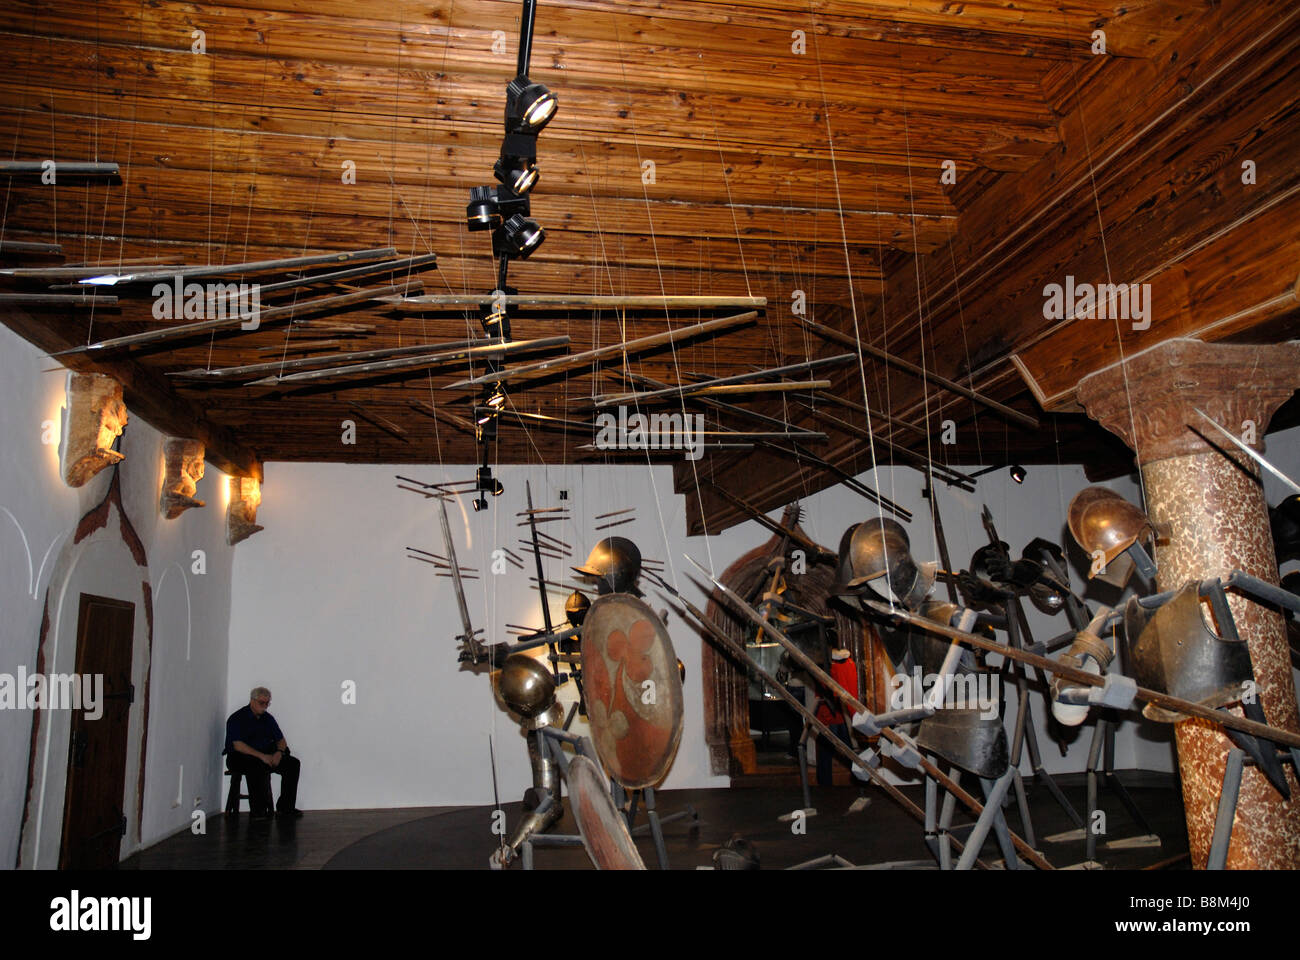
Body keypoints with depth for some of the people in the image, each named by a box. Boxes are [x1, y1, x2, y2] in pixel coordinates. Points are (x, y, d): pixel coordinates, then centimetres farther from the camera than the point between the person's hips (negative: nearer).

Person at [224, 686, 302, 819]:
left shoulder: (268, 718, 13)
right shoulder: (237, 718, -8)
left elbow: (280, 740, 15)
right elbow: (238, 745, -20)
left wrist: (279, 752, -10)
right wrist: (261, 756, -27)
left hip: (266, 757, 7)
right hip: (240, 758, -7)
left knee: (293, 763, -13)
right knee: (258, 766, -39)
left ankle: (285, 807, -10)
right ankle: (258, 810, -30)